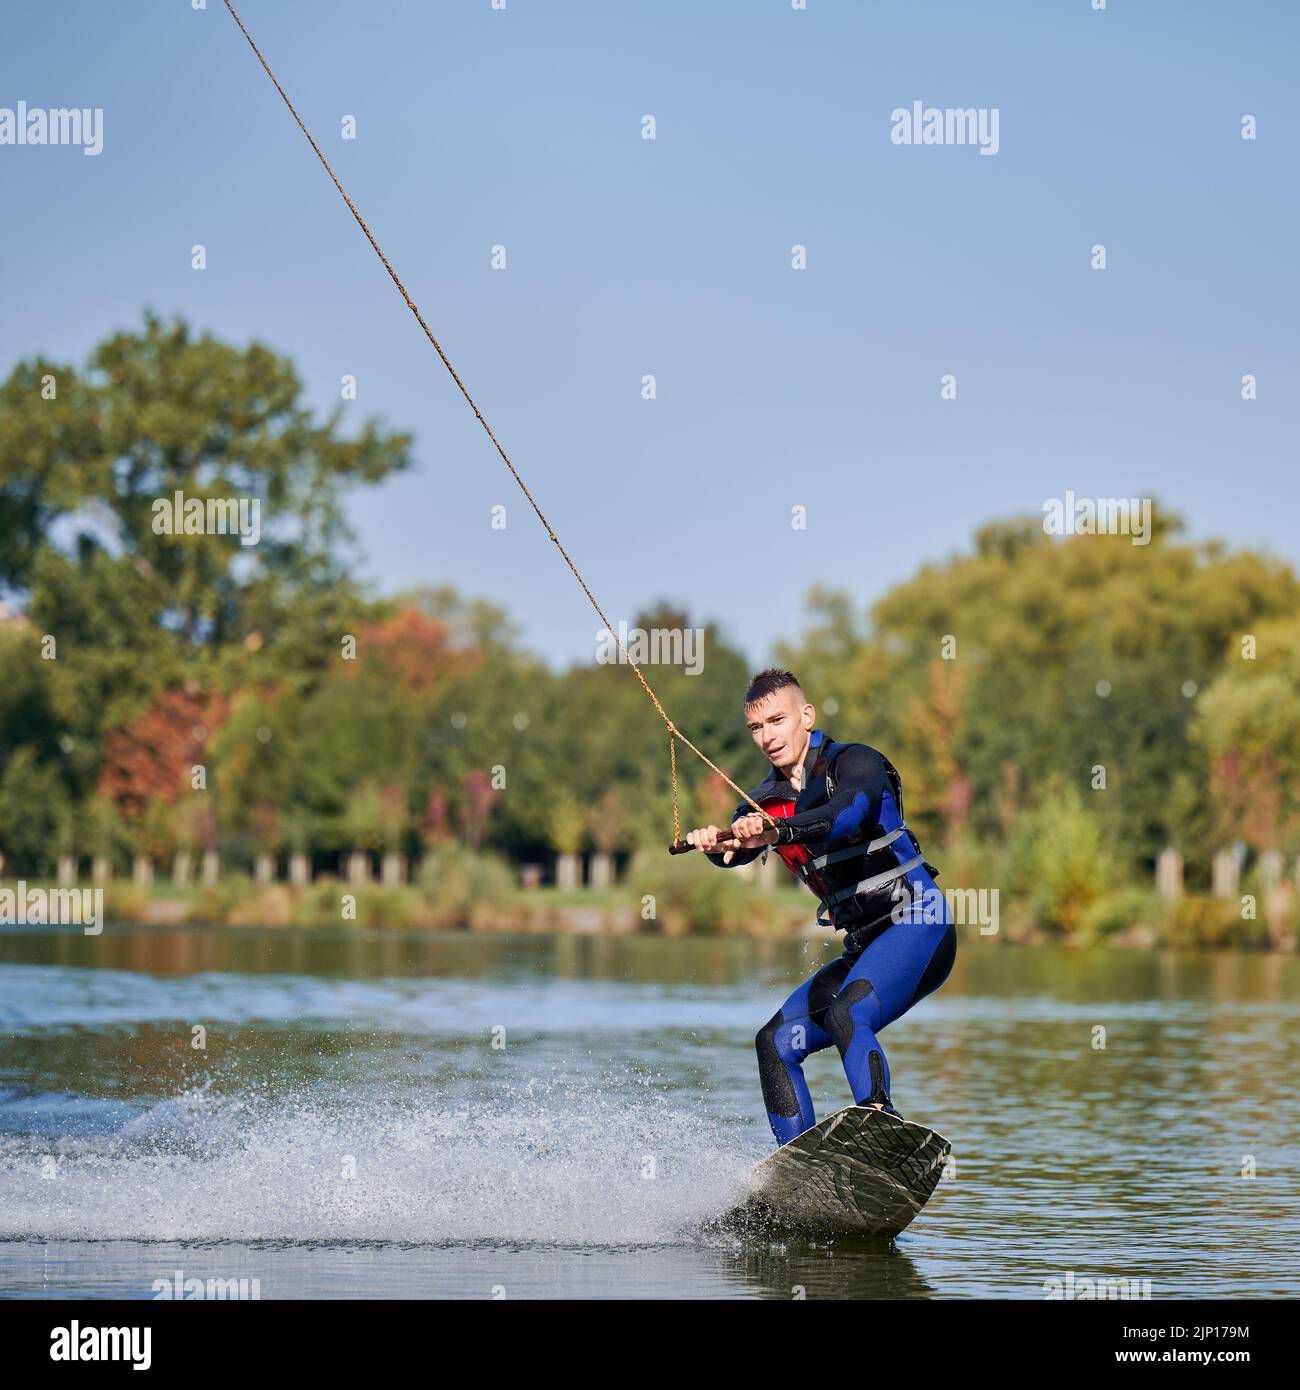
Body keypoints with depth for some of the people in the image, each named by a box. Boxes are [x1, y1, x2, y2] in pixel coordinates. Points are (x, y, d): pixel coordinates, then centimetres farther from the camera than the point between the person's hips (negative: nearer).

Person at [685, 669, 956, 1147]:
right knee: (775, 1042, 2)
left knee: (846, 1015, -32)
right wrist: (717, 842, -31)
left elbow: (850, 812, -29)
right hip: (865, 946, 8)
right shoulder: (766, 801, 13)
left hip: (915, 927, -8)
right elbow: (735, 852, -6)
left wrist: (777, 832, -46)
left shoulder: (854, 762, -6)